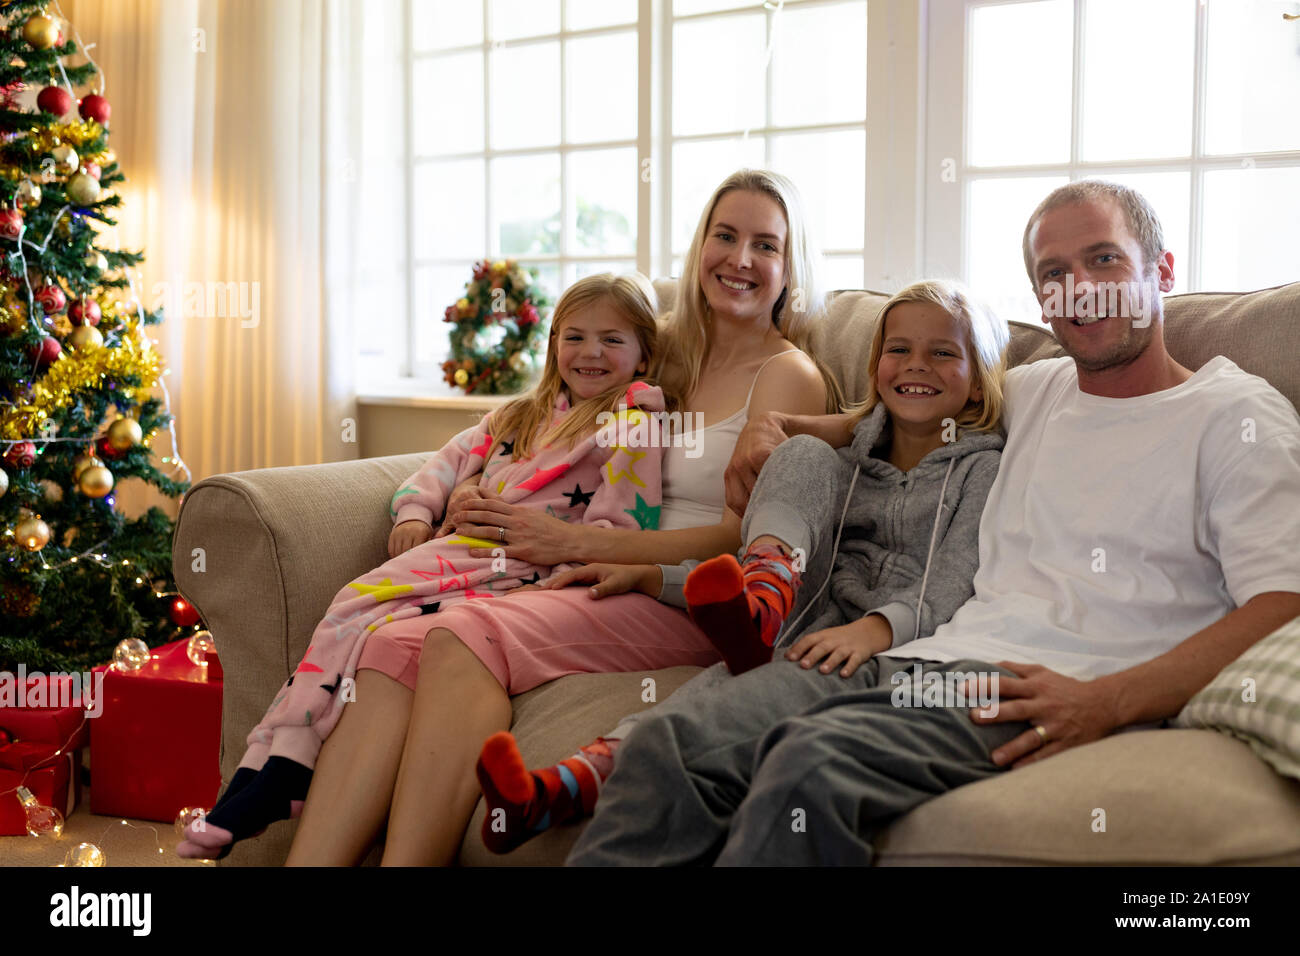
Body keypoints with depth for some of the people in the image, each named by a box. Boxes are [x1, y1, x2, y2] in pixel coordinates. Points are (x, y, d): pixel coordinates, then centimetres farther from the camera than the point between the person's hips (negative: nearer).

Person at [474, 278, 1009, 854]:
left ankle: (573, 785, -51)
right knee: (805, 452, -8)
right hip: (821, 626, 5)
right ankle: (758, 613, -32)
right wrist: (644, 574, 7)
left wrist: (875, 629, -35)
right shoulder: (849, 466, 23)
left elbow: (955, 582, -11)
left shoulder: (982, 468, 6)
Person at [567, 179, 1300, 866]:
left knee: (814, 765, -37)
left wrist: (1106, 702, -19)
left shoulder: (1239, 415, 6)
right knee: (671, 746, -21)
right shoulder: (1035, 390, 26)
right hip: (923, 661, 6)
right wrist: (776, 427, 32)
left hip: (1039, 696, -6)